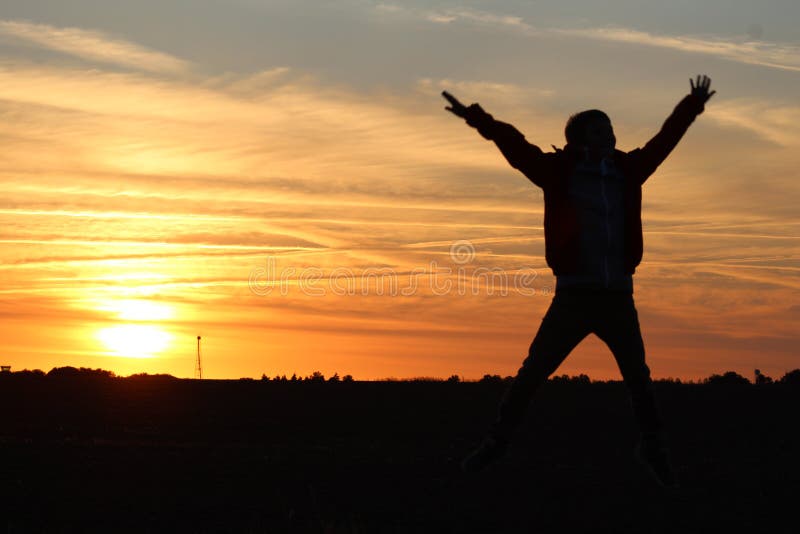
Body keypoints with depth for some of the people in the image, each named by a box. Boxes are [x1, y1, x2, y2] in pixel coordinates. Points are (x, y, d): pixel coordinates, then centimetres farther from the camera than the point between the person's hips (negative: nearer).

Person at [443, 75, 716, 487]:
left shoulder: (627, 172, 9)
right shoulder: (561, 172, 0)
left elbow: (663, 141, 21)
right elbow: (517, 147, -10)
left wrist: (692, 106, 27)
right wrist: (478, 119, -22)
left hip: (618, 298, 3)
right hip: (574, 295, -3)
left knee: (638, 377, 9)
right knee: (533, 372, -5)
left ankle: (652, 446, 27)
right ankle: (497, 440, 8)